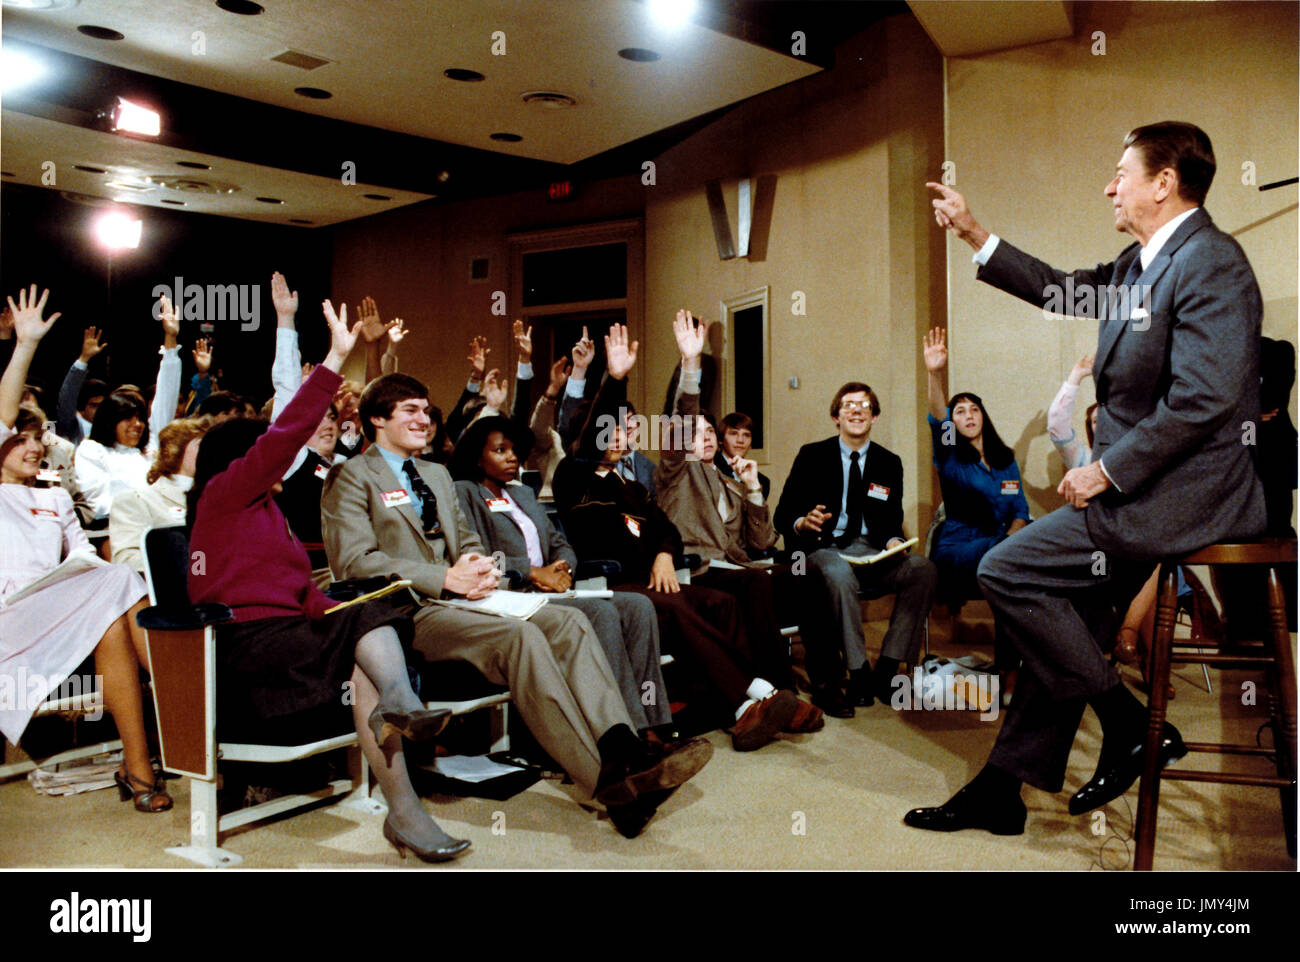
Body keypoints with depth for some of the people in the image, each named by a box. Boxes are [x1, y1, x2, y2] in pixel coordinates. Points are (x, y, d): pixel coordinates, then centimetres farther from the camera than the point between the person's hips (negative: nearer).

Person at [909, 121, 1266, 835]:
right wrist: (974, 236, 25)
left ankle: (1133, 728, 1)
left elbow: (1203, 401, -26)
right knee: (1065, 624, 11)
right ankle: (1002, 790, 22)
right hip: (1139, 490, 10)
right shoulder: (1142, 261, 13)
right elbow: (1068, 291, 28)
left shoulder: (1209, 262, -17)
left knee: (1007, 570, -11)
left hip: (1180, 496, -10)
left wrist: (1105, 472, -19)